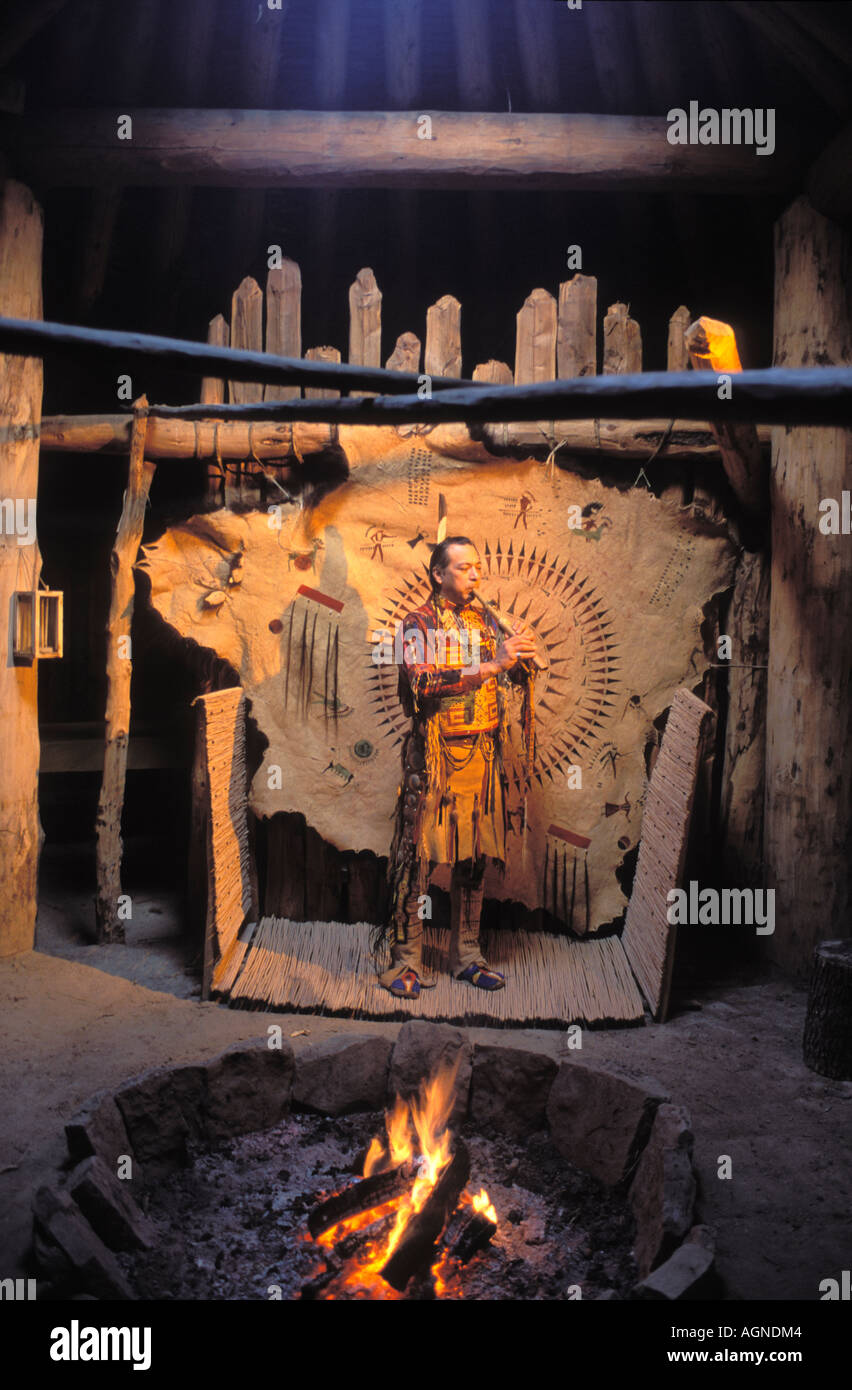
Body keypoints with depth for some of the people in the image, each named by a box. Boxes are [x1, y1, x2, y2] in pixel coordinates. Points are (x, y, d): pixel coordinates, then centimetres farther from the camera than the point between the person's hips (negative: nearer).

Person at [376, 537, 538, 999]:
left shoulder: (485, 620, 13)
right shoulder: (419, 624, -4)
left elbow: (512, 675, 15)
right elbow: (423, 683, -21)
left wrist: (520, 657, -7)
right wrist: (489, 666, -25)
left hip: (481, 753, 5)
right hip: (433, 757, -5)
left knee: (473, 857, 10)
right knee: (419, 857, -3)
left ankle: (466, 955, 22)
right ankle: (406, 961, 7)